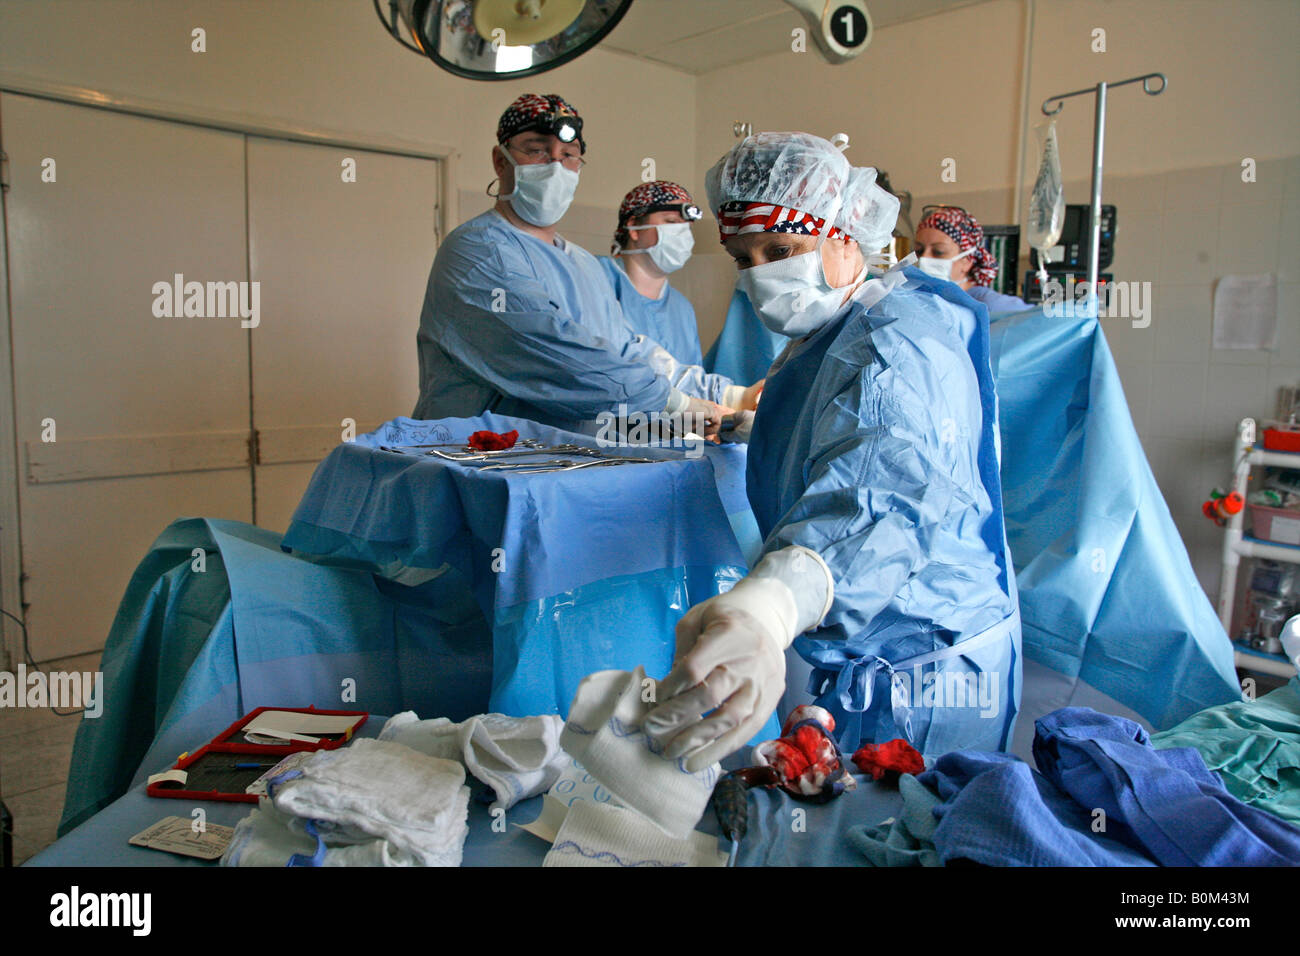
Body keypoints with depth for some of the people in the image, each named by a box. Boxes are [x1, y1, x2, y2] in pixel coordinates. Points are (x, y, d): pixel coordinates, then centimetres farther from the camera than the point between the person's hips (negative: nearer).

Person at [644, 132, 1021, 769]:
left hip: (918, 683, -10)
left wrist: (771, 602, -65)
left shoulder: (898, 340, -24)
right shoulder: (815, 345, 11)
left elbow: (882, 487, -48)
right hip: (855, 666, 10)